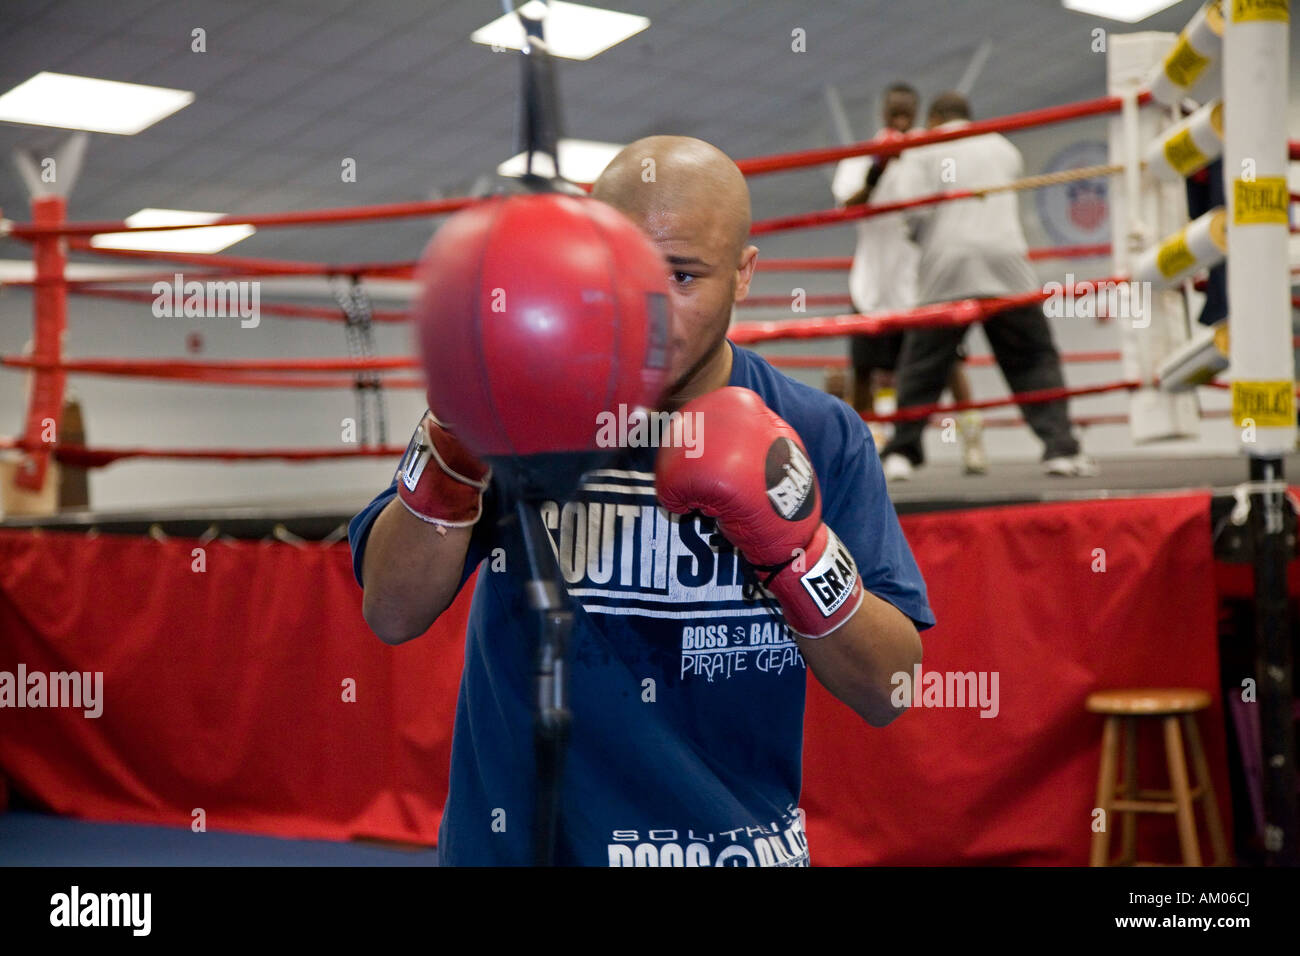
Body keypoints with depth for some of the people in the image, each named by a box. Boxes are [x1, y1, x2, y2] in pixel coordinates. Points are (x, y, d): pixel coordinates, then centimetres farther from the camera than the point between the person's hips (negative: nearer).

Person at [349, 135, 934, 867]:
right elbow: (392, 614, -14)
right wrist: (460, 442, -26)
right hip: (518, 843, -1)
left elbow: (887, 694, -7)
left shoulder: (819, 438, -4)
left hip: (741, 844, 1)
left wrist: (795, 545, -21)